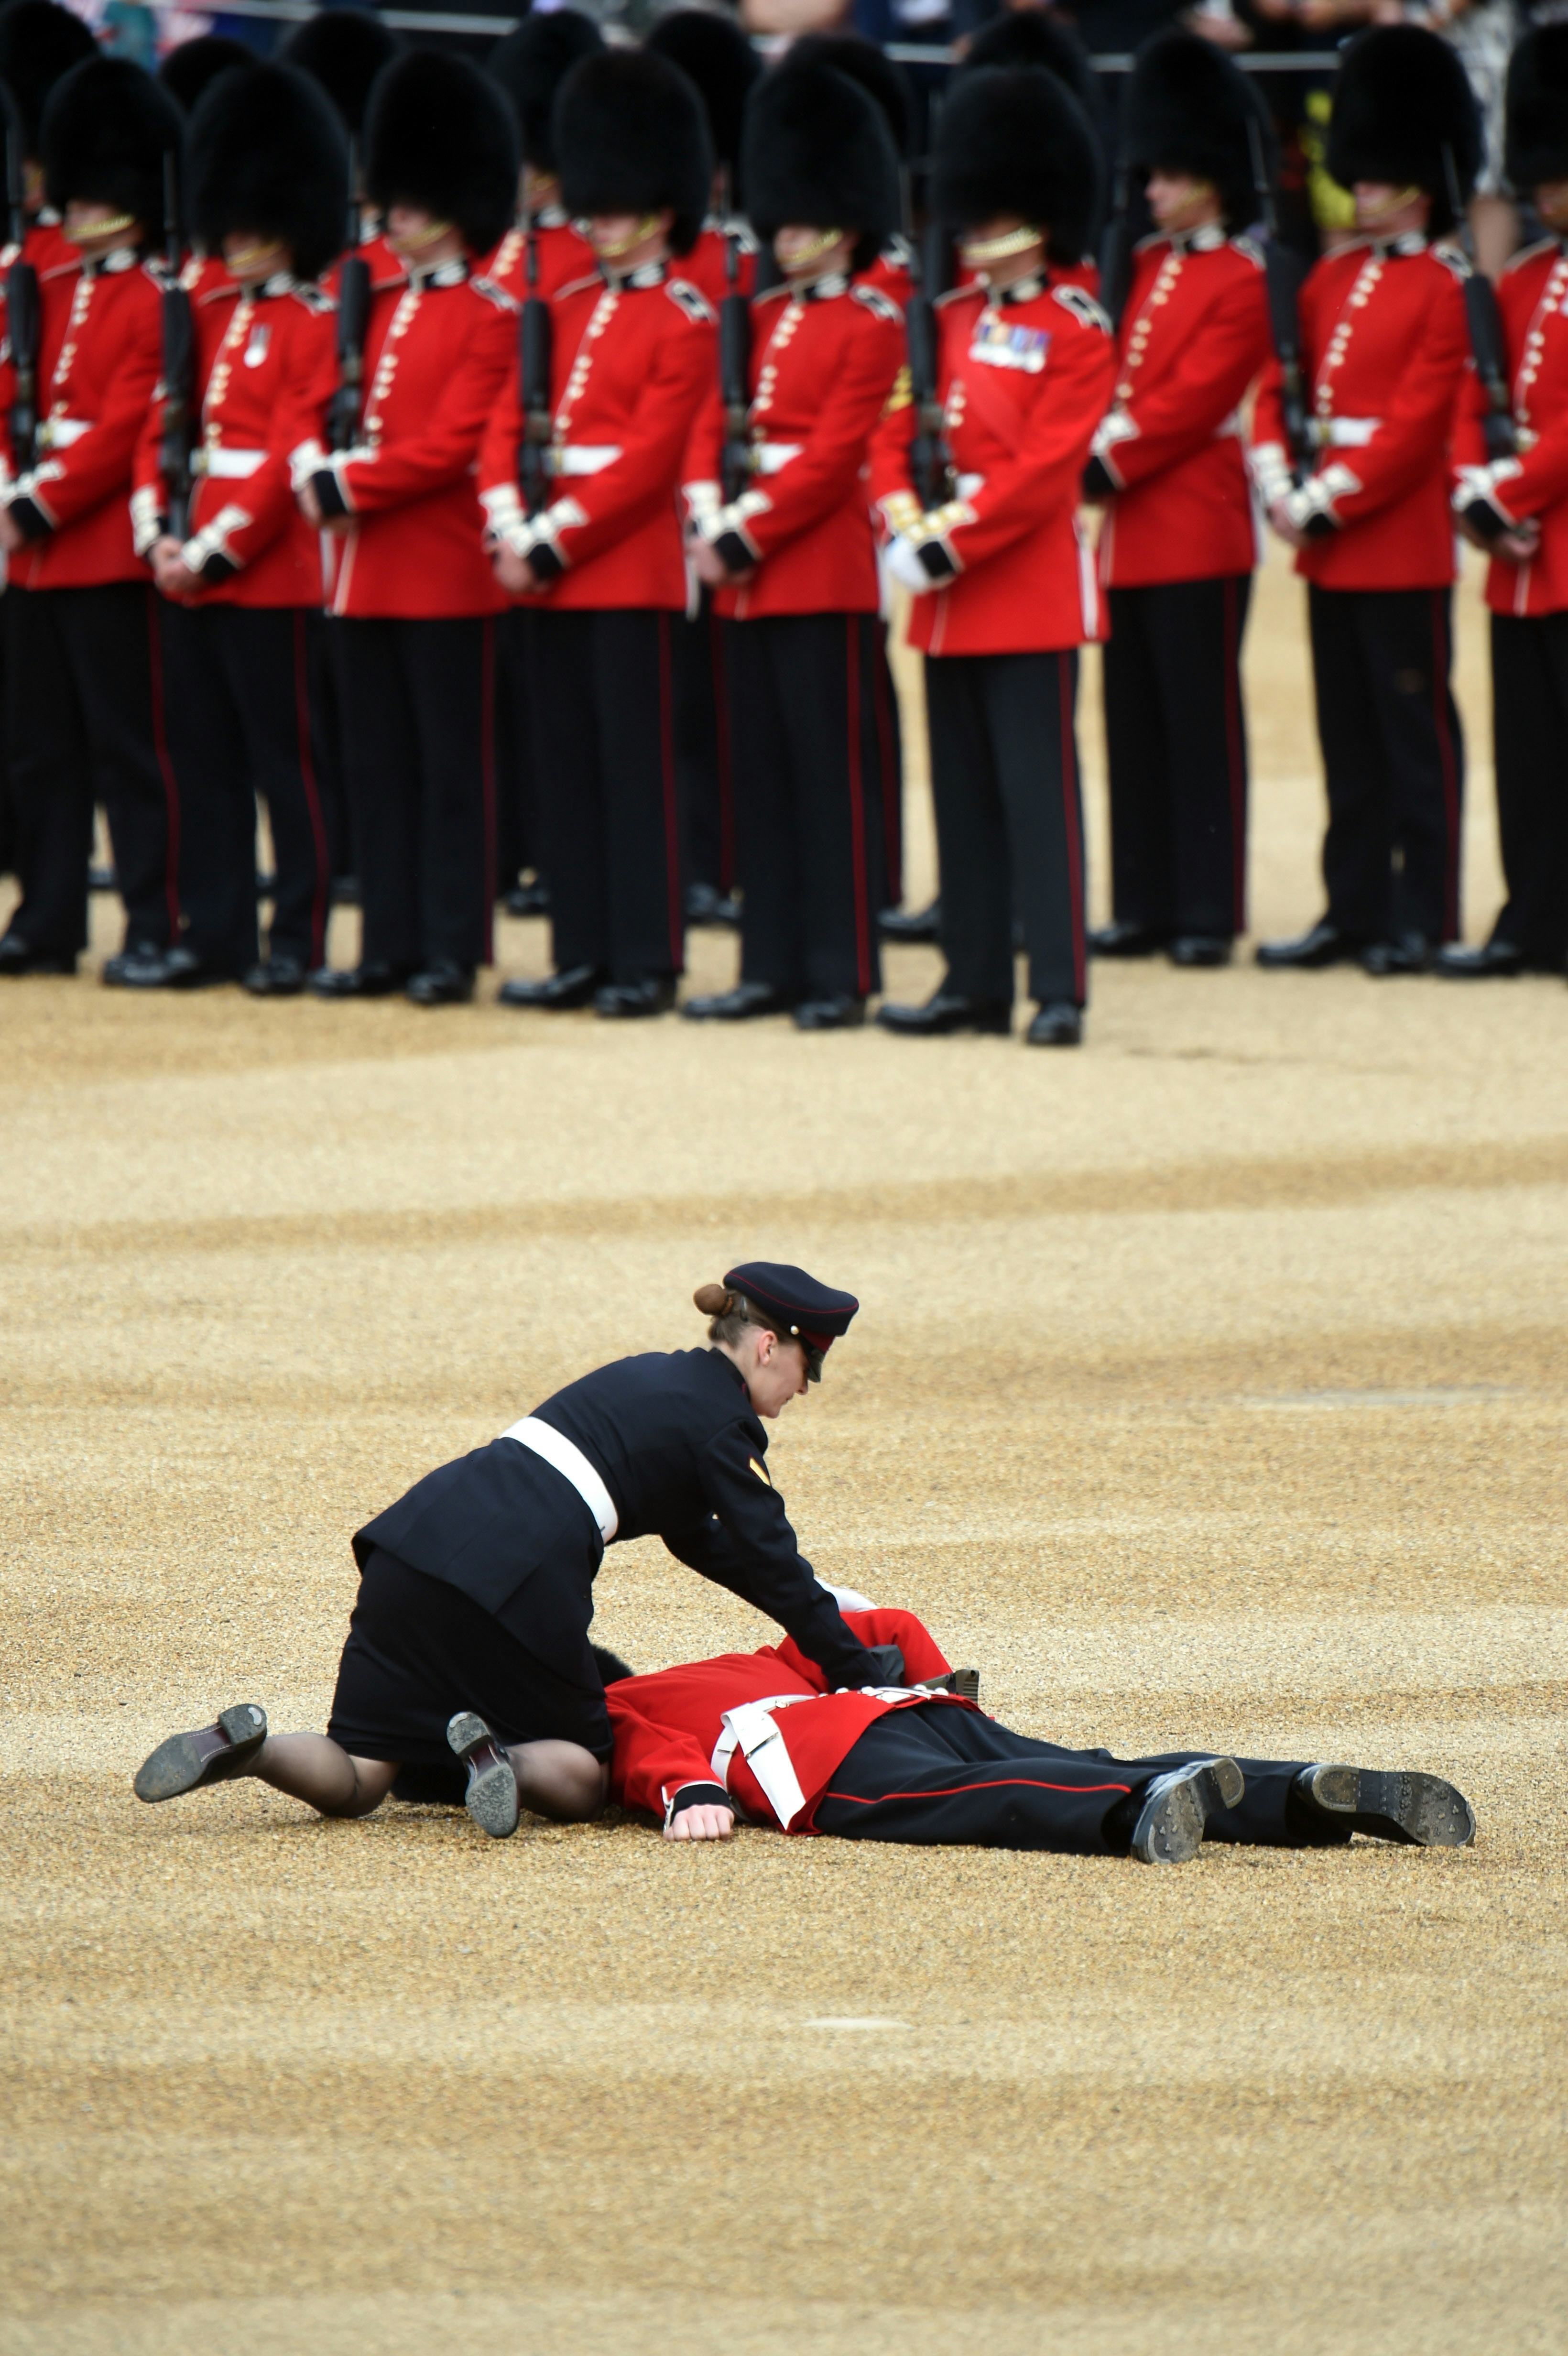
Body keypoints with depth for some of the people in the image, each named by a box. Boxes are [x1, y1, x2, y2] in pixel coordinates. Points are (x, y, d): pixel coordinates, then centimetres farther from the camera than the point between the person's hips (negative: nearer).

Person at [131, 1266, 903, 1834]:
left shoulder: (653, 1377, 28)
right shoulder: (722, 1422, 2)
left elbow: (702, 1540, 39)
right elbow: (771, 1560, 0)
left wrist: (817, 1611, 42)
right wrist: (859, 1667, 7)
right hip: (513, 1577, -7)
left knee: (354, 1782, 9)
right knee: (581, 1776, 11)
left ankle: (242, 1746, -20)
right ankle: (499, 1757, -22)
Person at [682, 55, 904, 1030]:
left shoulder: (871, 327, -7)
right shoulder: (763, 320, 15)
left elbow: (834, 456, -14)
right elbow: (713, 425, 11)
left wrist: (748, 534, -16)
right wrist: (710, 519, -6)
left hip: (825, 573, -8)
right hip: (751, 578, 8)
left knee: (834, 775, -5)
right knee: (762, 775, 9)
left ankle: (843, 975, -3)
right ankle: (774, 967, 13)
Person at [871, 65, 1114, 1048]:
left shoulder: (1076, 331, -7)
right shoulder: (951, 321, 13)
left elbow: (1044, 468, -15)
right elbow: (895, 432, 10)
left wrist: (951, 541, -19)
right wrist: (905, 523, -8)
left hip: (1029, 589, -7)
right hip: (949, 598, 7)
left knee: (1038, 792, -7)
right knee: (963, 795, 10)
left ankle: (1062, 991, -7)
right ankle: (976, 984, 15)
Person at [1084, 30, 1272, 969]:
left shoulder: (1240, 285, -8)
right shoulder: (1146, 269, 14)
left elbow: (1191, 401, -15)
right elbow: (1112, 385, 14)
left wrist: (1109, 464, -16)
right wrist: (1092, 451, -4)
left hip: (1198, 533, -8)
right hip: (1132, 533, 8)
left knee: (1201, 724, -4)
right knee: (1136, 725, 9)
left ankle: (1210, 915, -1)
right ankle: (1146, 907, 14)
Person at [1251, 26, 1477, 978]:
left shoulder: (1445, 288, -8)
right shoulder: (1334, 277, 13)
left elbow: (1420, 419, -15)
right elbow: (1279, 387, 12)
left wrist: (1332, 500, -16)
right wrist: (1281, 486, -4)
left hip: (1403, 538, -7)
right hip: (1329, 542, 7)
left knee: (1415, 728, -2)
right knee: (1349, 736, 10)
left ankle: (1425, 918, 1)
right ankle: (1355, 909, 15)